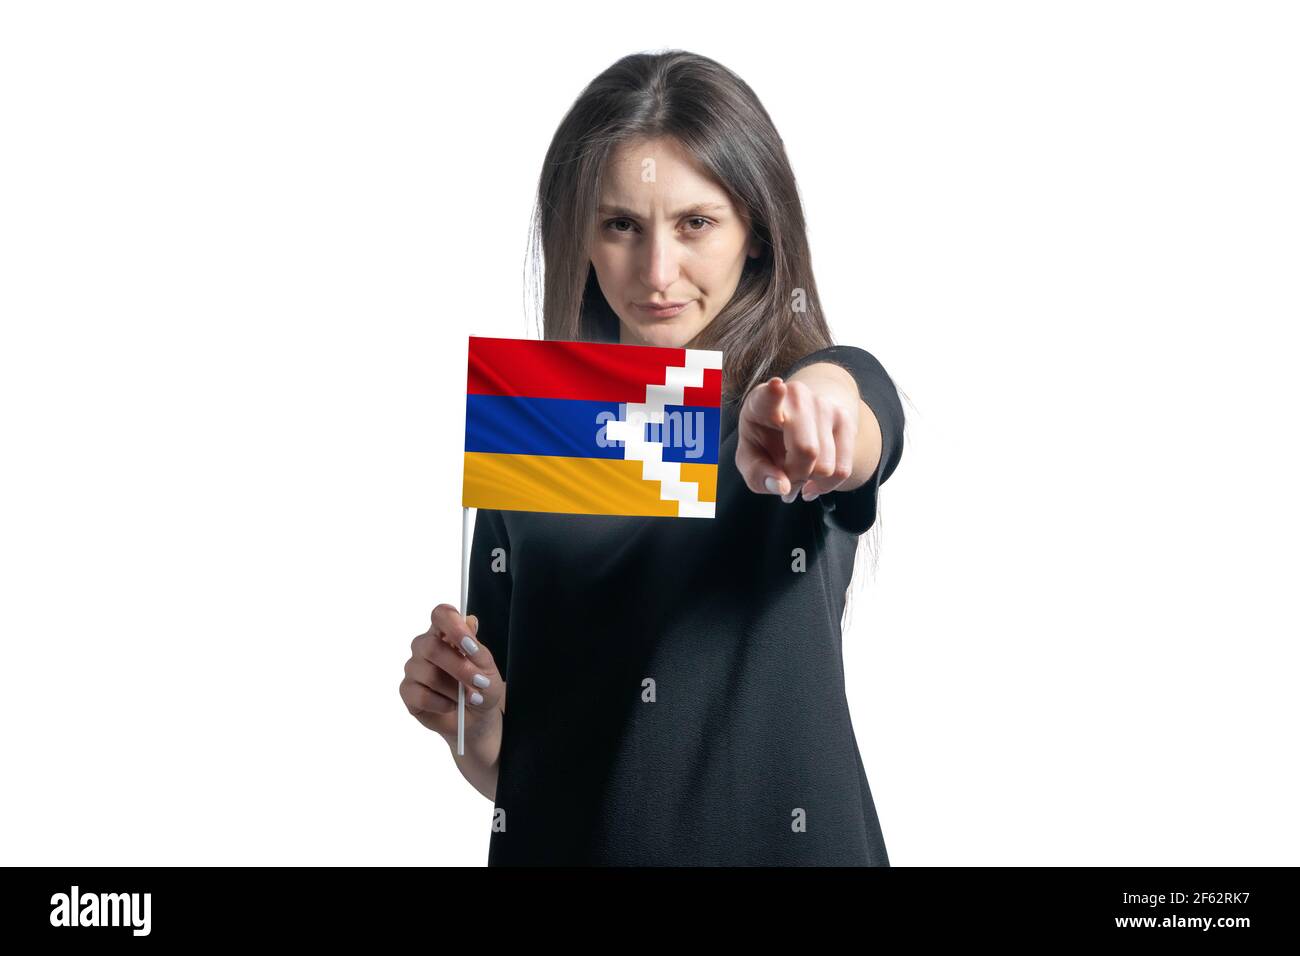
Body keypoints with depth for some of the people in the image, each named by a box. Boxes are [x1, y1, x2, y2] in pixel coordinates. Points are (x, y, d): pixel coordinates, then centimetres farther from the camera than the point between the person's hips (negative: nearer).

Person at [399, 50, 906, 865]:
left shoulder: (835, 388, -7)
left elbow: (856, 429, -33)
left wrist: (815, 409, -54)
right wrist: (471, 721, -16)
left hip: (787, 838, -2)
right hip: (568, 841, 2)